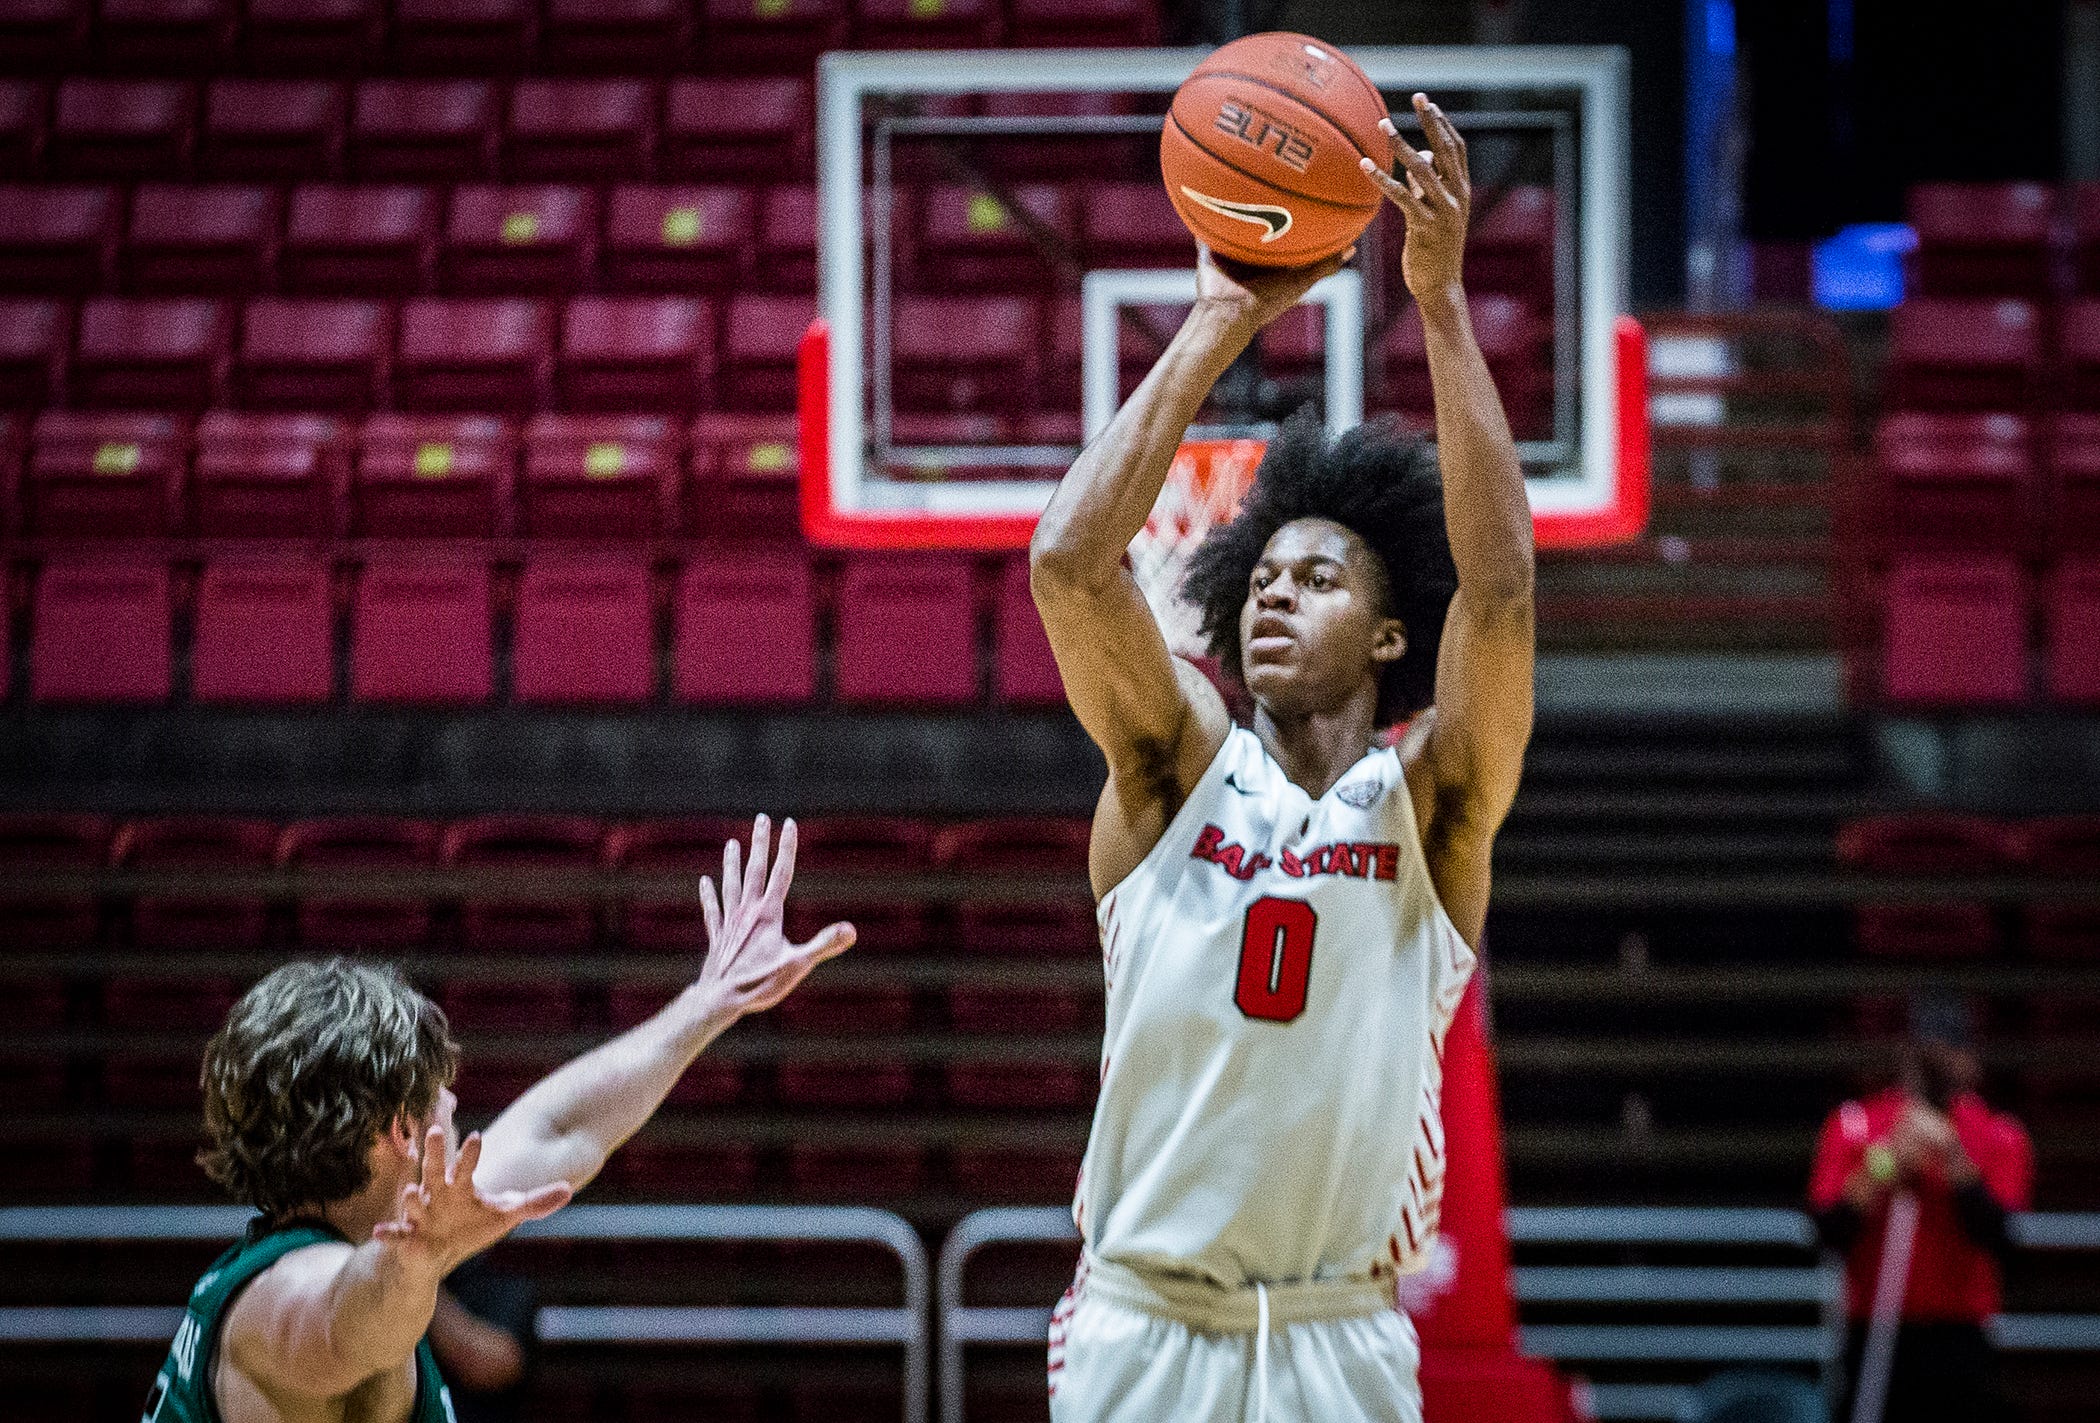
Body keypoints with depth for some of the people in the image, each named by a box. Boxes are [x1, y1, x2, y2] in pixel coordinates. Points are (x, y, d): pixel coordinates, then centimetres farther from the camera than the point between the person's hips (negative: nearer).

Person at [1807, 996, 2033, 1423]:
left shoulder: (2000, 1138, 5)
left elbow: (1998, 1237, -8)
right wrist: (1888, 1166, -15)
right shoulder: (1853, 1127, 5)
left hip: (1959, 1342, 0)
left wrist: (1954, 1160, -17)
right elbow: (1830, 1231, -5)